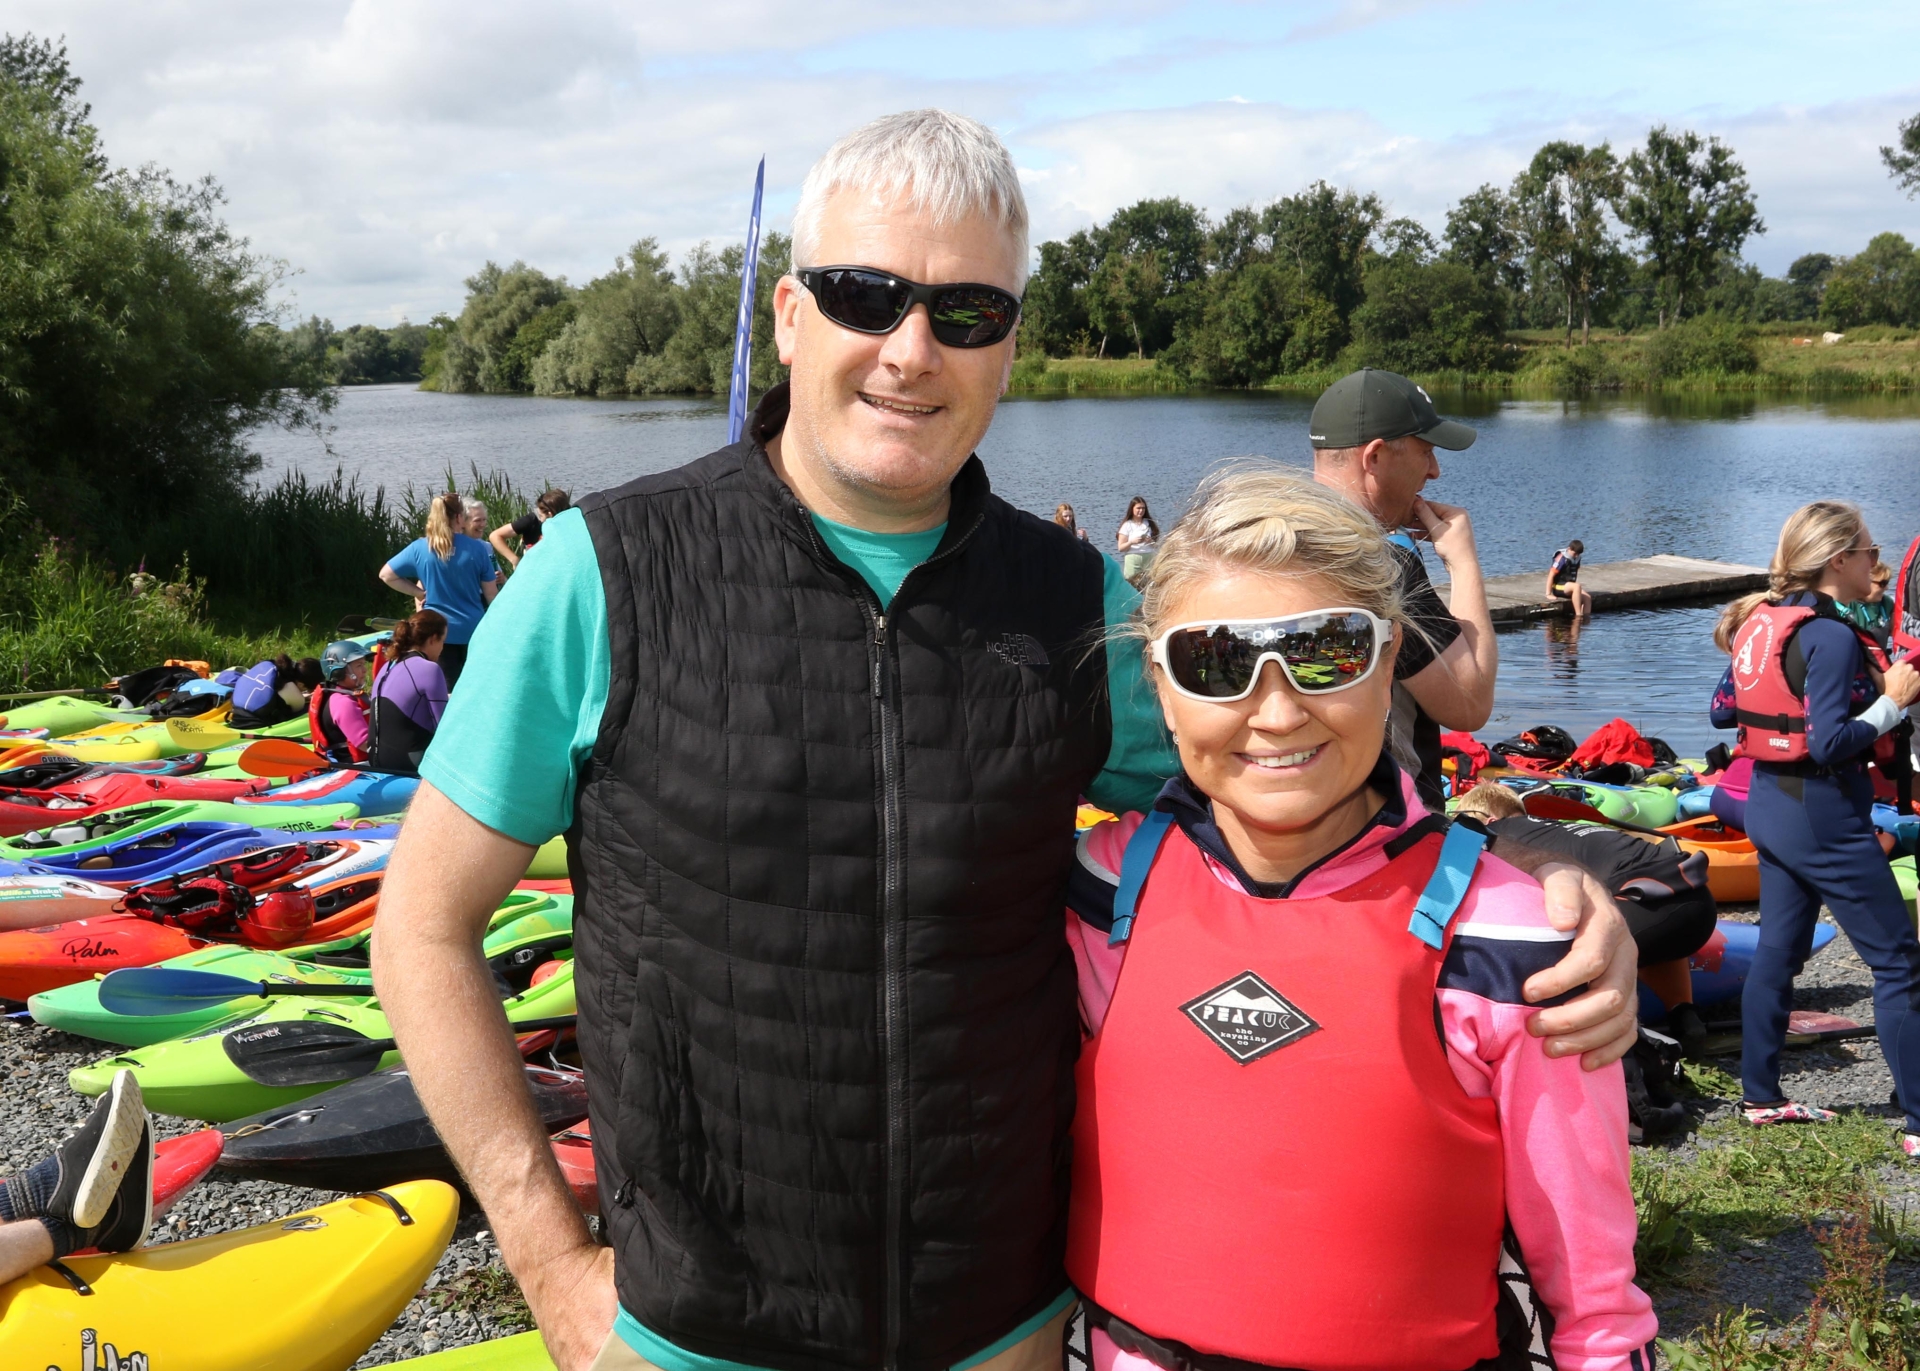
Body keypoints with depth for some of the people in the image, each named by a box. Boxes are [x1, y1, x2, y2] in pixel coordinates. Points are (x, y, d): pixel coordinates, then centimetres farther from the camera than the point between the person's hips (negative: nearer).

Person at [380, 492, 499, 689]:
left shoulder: (419, 548, -4)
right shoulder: (477, 548, -6)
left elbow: (386, 574, 2)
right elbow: (490, 594, -1)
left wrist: (419, 593, 5)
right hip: (473, 631, 0)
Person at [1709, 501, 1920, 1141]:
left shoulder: (1759, 621, 4)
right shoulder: (1832, 637, -21)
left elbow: (1722, 710, 12)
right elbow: (1829, 745, -25)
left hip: (1770, 805, 9)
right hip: (1822, 818, -9)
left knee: (1777, 949, 17)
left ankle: (1761, 1096, 26)